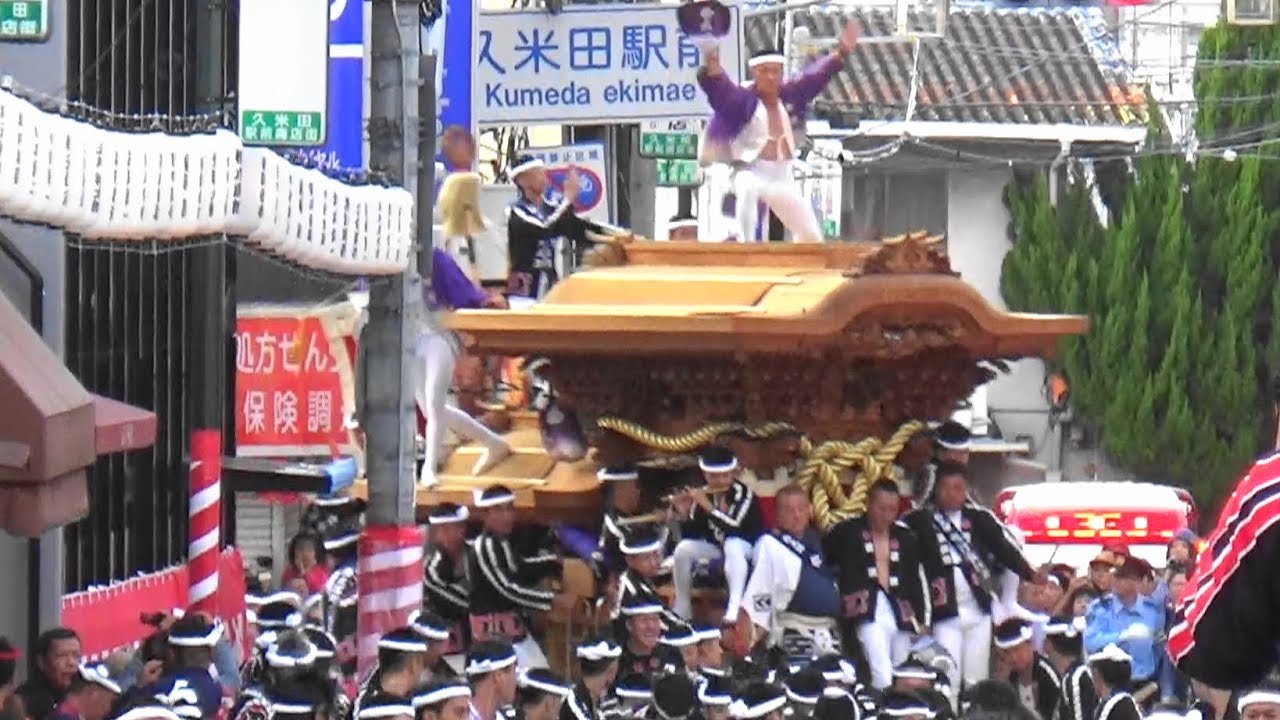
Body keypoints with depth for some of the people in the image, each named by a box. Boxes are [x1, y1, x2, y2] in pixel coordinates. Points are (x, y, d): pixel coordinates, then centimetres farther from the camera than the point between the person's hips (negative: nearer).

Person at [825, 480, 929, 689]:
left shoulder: (906, 537, 13)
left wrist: (922, 620, 13)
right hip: (869, 615, -5)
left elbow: (918, 579, 17)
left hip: (901, 616, 5)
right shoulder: (847, 531, 2)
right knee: (882, 678, -19)